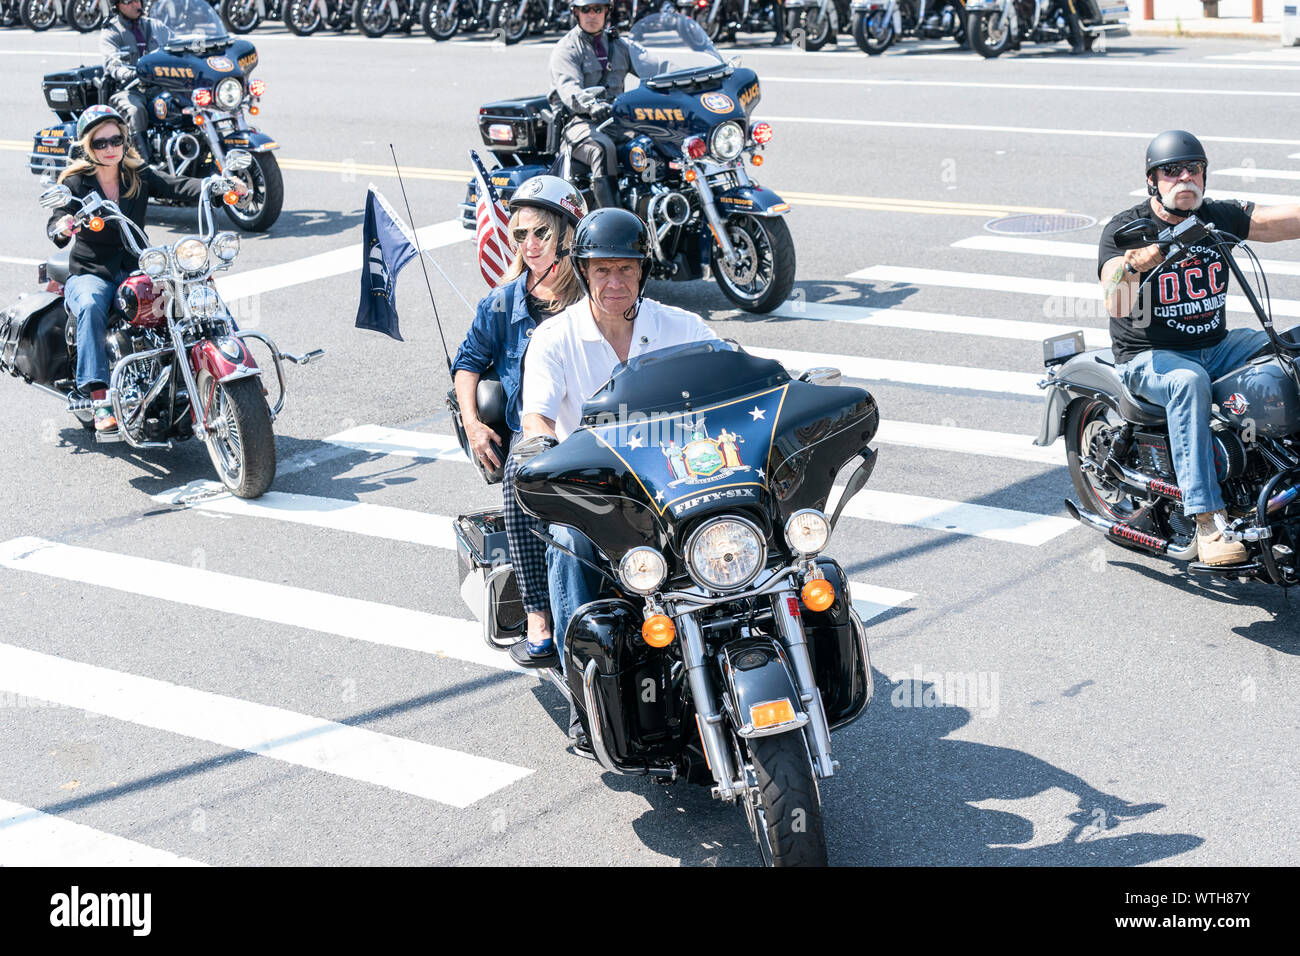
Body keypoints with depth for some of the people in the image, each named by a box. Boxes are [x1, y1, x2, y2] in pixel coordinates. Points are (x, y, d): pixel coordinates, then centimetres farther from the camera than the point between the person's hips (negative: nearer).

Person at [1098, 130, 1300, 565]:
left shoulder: (1218, 217, 5)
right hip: (1149, 357, -5)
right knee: (1188, 382, -37)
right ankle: (1206, 521, -40)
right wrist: (1131, 264, -44)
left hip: (1216, 346, 5)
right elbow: (1117, 304, -25)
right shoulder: (1125, 228, -9)